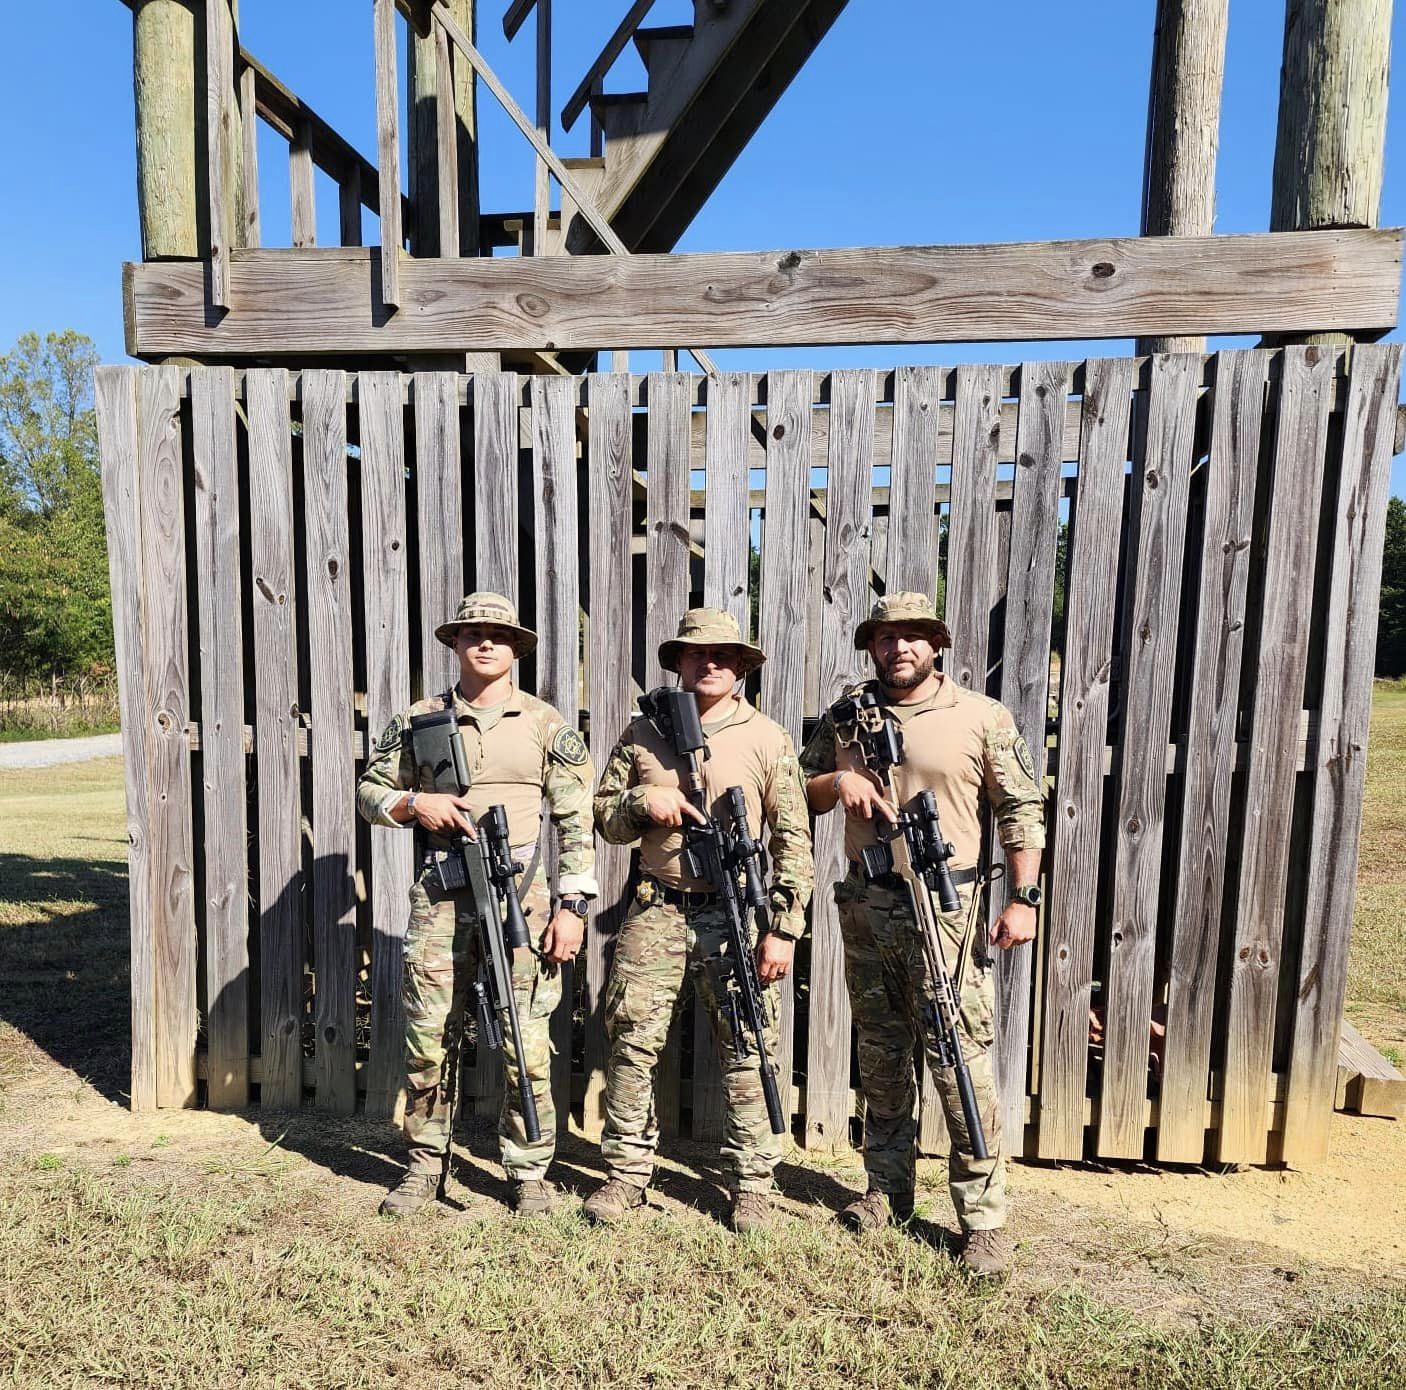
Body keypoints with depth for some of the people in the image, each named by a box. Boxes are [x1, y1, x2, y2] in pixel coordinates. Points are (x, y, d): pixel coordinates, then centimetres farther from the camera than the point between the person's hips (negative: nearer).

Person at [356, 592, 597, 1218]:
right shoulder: (418, 721, 8)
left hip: (522, 893, -1)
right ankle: (425, 1165, 29)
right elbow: (369, 791, 15)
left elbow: (575, 822, 1)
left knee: (526, 1041, 2)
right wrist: (413, 803, -7)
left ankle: (529, 1170, 21)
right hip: (440, 895, 2)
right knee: (429, 1036, 9)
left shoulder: (545, 724, 3)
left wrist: (571, 906, -6)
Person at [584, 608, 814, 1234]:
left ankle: (751, 1183, 21)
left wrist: (784, 928, -6)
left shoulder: (767, 738, 2)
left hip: (737, 914, -1)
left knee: (747, 1051, 4)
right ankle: (625, 1173, 22)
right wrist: (643, 800, -9)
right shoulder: (642, 734, 8)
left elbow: (794, 840, 0)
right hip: (656, 910, 2)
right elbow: (604, 817, 13)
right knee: (632, 1041, 4)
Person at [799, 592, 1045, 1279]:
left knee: (962, 1060, -3)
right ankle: (887, 1189, 31)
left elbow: (1022, 809, -1)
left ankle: (983, 1218, 11)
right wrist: (838, 781, -9)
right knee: (880, 1054, 15)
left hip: (946, 907, -4)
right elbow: (800, 791, 12)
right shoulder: (845, 714, 8)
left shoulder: (983, 718, -2)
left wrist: (1023, 898, -7)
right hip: (865, 905, 4)